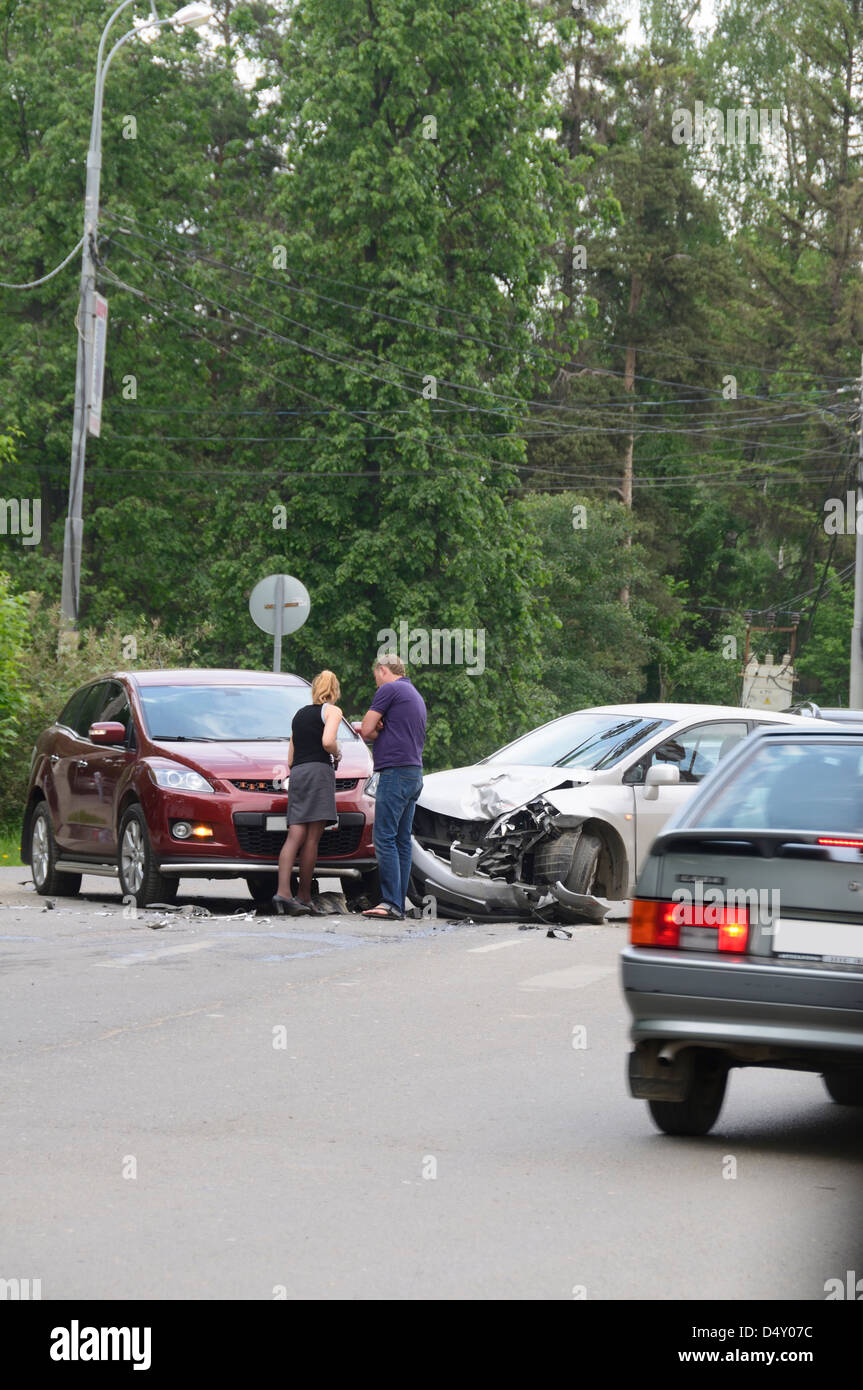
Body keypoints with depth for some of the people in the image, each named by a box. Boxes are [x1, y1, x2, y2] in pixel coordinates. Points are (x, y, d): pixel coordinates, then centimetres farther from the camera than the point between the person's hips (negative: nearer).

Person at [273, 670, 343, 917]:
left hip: (296, 775, 6)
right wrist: (337, 754, 5)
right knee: (312, 839, -5)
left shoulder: (300, 714, 24)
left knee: (295, 836, -6)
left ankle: (283, 892, -24)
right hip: (319, 771, -6)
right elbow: (327, 741, -14)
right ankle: (305, 898, -6)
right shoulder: (332, 711, 4)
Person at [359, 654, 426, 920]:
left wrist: (376, 733, 13)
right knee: (402, 841, 7)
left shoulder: (389, 690, -6)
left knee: (385, 838, -11)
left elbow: (367, 730, -8)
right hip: (415, 773, 9)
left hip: (395, 772, -9)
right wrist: (382, 731, 4)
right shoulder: (416, 695, 23)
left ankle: (391, 902, -17)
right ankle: (399, 905, 6)